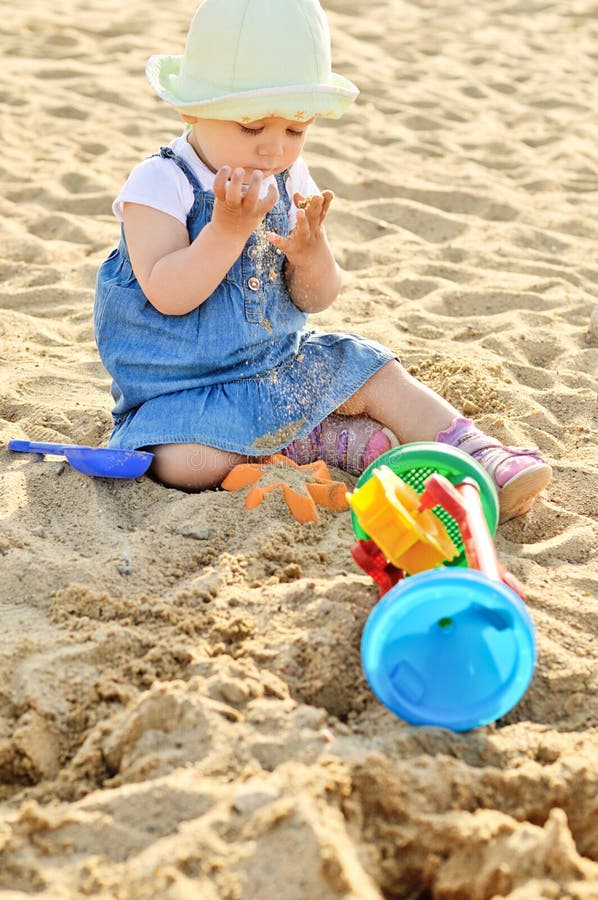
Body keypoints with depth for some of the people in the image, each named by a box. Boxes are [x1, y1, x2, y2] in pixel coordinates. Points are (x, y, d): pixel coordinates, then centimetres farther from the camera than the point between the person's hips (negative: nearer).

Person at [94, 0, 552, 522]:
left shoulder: (290, 183, 0)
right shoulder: (160, 185, -16)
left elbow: (316, 301, 1)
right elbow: (168, 297, -26)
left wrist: (310, 253, -21)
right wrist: (230, 227, -33)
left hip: (283, 361, 5)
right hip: (186, 389, -5)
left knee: (380, 376, -4)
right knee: (184, 462, -30)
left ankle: (475, 454, 5)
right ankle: (315, 440, -12)